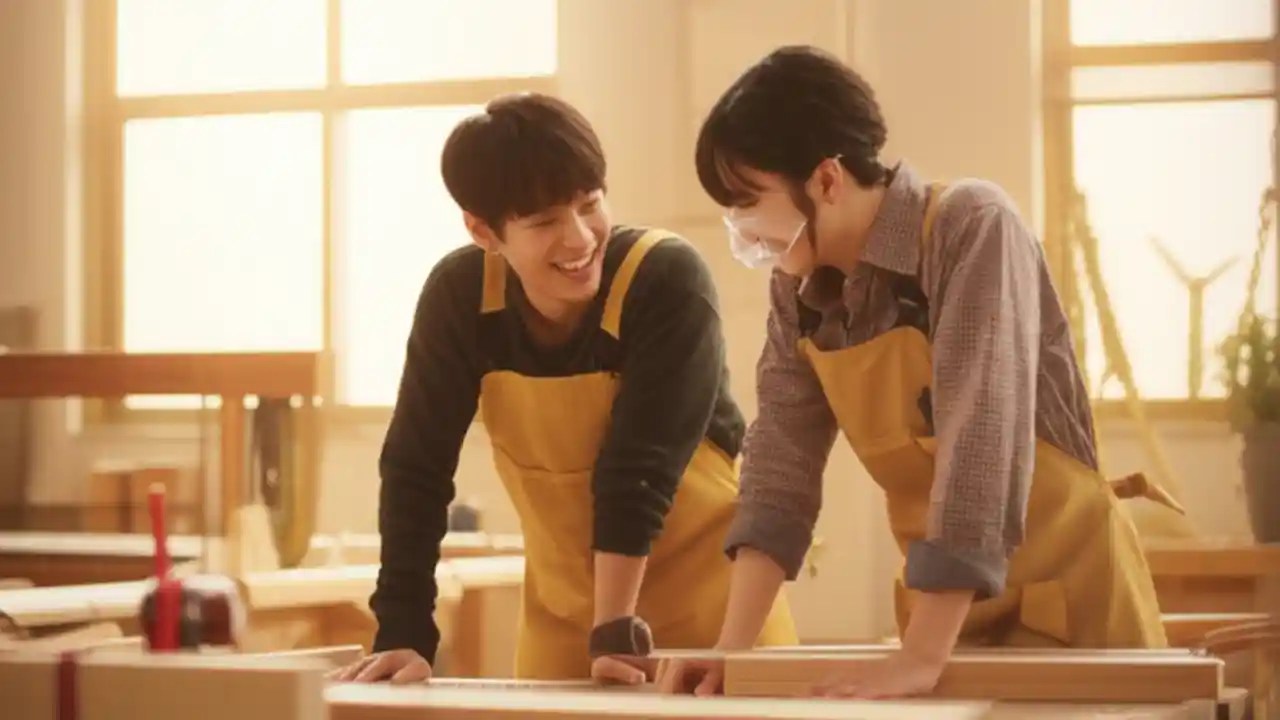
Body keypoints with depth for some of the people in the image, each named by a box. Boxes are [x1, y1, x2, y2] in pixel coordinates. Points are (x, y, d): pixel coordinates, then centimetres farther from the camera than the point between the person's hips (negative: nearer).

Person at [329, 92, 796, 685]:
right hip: (563, 611, 3)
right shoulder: (459, 296, -12)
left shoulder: (670, 281, -22)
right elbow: (415, 467, -11)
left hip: (708, 600, -3)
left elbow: (639, 471, -25)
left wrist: (617, 631, -26)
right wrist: (403, 634, -17)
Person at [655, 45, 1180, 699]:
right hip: (939, 600, 6)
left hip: (1065, 589, -6)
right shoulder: (798, 288, -2)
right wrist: (731, 649, -14)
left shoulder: (972, 230, -22)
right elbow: (781, 461, -3)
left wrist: (921, 657, -33)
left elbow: (982, 446, -29)